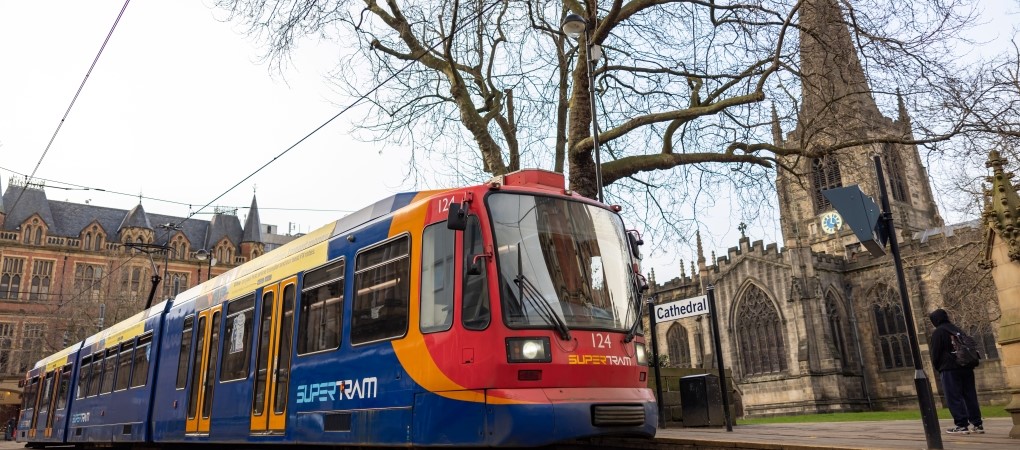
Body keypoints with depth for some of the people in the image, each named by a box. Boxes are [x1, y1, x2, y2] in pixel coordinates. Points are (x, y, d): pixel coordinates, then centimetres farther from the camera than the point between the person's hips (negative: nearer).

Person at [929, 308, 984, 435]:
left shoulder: (938, 332, -6)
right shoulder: (956, 330, 16)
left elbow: (935, 352, -8)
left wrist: (936, 366, 6)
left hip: (949, 368, -7)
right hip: (966, 367, 7)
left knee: (954, 397, -5)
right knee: (970, 396, 9)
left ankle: (962, 425, -8)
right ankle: (977, 424, 9)